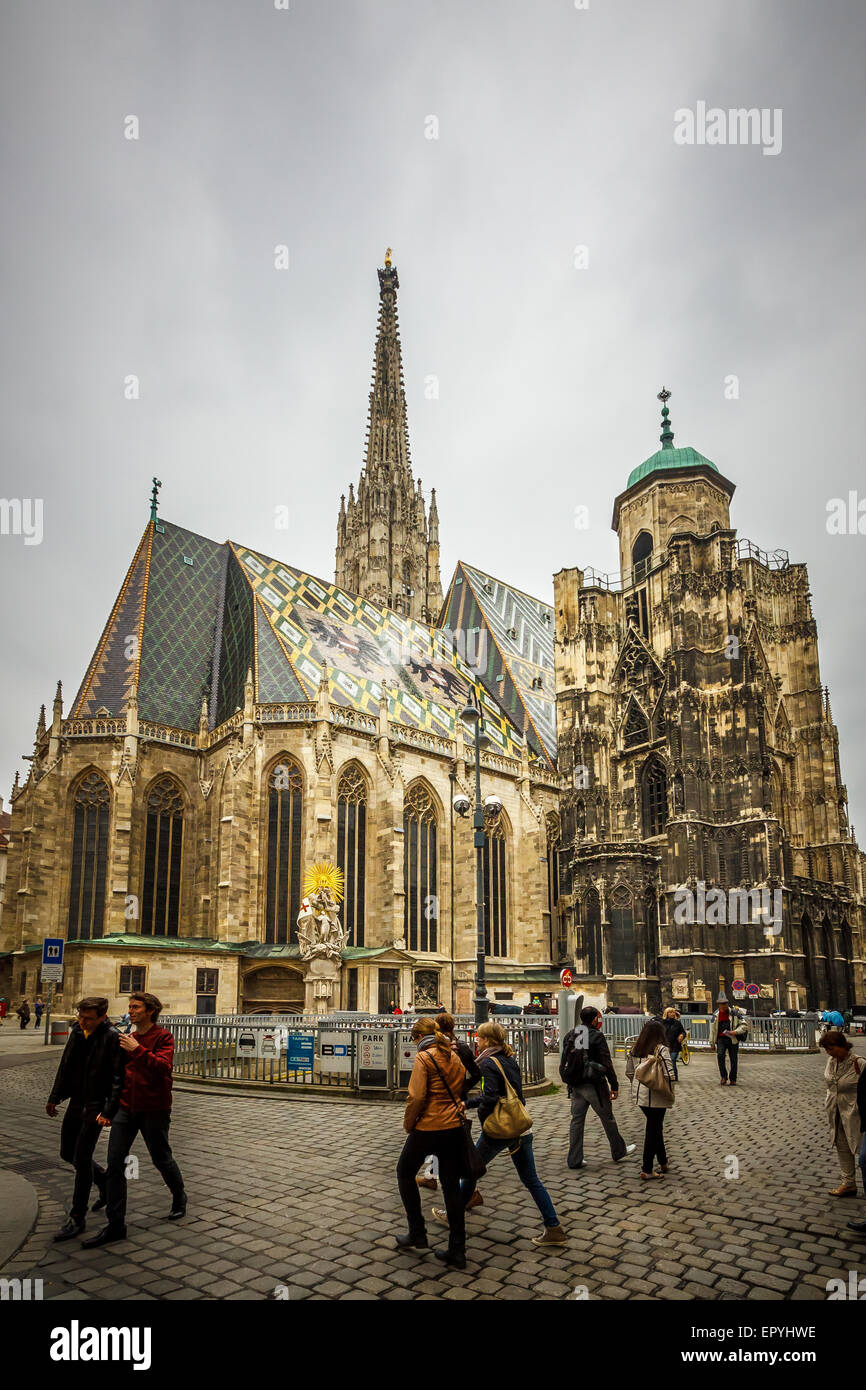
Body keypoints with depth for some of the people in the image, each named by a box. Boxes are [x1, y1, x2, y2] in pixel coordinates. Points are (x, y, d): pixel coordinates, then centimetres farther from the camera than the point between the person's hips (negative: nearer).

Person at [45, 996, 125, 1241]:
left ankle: (77, 1218, 9)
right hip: (76, 1102, 8)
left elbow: (118, 1077, -19)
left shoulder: (112, 1038, -19)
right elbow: (65, 1066, 14)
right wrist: (55, 1097, 16)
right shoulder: (77, 1032, 2)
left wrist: (109, 1110, -25)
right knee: (67, 1153, 16)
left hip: (96, 1106, -8)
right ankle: (105, 1182, 38)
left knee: (81, 1159, -5)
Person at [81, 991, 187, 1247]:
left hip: (154, 1110, -5)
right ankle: (116, 1225, 4)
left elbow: (163, 1066, -25)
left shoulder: (163, 1037, -9)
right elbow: (120, 1077, 17)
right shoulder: (128, 1038, 10)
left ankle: (179, 1199, 37)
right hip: (126, 1109, 6)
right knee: (114, 1163, -3)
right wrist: (108, 1110, 12)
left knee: (161, 1160, 10)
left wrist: (137, 1050, -30)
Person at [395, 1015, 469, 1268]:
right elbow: (460, 1090, 14)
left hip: (428, 1128, -6)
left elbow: (417, 1097, -17)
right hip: (454, 1127, 6)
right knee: (451, 1185, 12)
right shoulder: (455, 1057, 9)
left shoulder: (423, 1058, -12)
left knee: (405, 1173, 18)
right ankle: (457, 1250, 13)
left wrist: (408, 1124, -4)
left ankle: (417, 1234, 20)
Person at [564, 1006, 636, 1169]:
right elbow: (606, 1064, -15)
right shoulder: (597, 1036, -14)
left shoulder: (569, 1036, 7)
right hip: (594, 1085, -5)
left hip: (575, 1086, 6)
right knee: (607, 1119, 12)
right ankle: (619, 1151, 29)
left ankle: (574, 1159, 10)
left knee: (576, 1120, 9)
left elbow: (564, 1062, 13)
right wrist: (614, 1086, -8)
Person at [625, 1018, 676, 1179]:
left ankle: (663, 1162, 32)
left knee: (655, 1127, 22)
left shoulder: (635, 1049, 5)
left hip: (639, 1094, 6)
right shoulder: (661, 1049, -14)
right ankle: (647, 1170, 8)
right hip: (655, 1096, -6)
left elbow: (629, 1072, 12)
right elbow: (669, 1074, -19)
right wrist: (670, 1093, -6)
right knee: (653, 1130, 4)